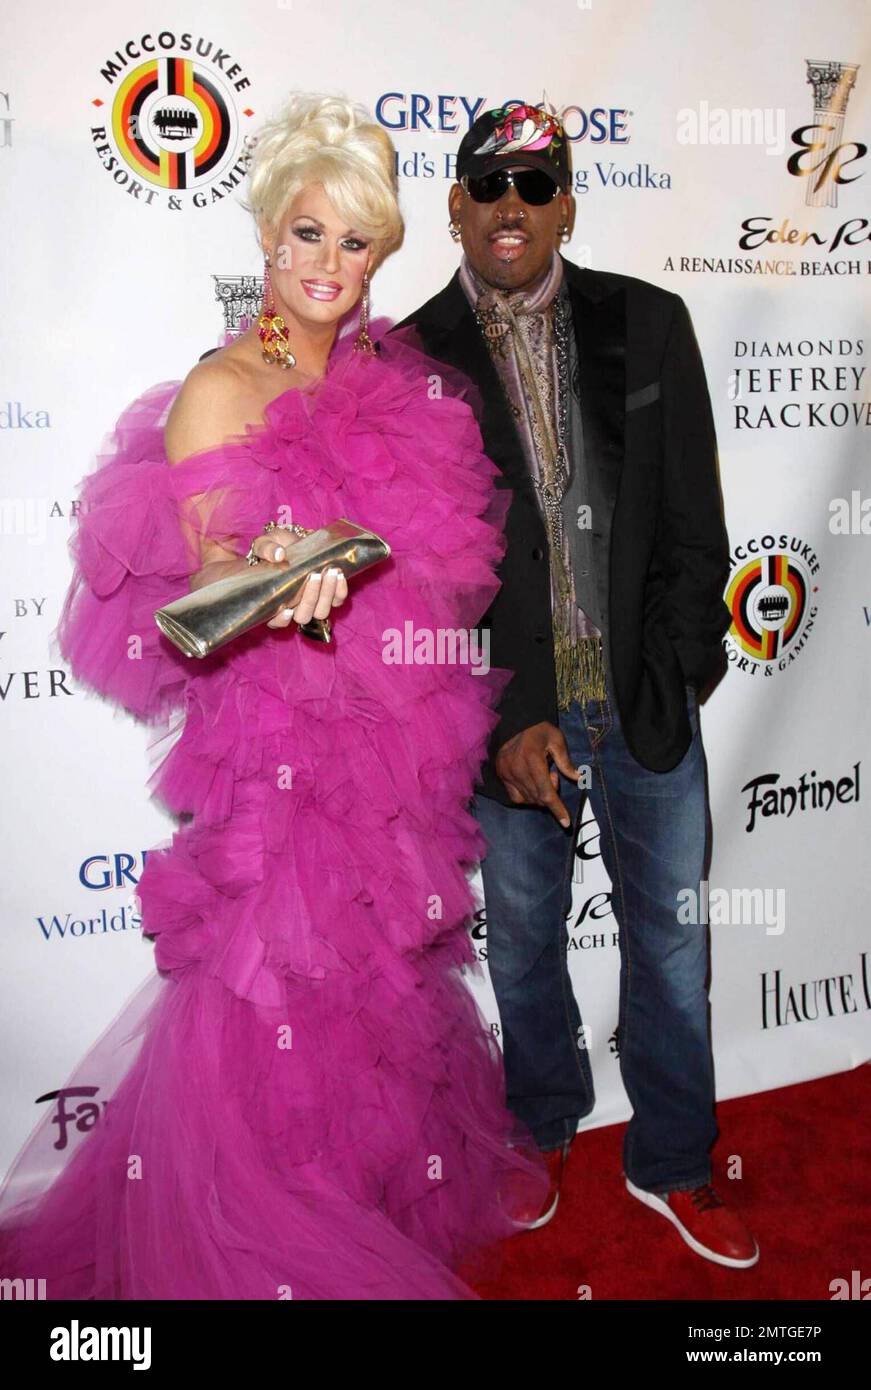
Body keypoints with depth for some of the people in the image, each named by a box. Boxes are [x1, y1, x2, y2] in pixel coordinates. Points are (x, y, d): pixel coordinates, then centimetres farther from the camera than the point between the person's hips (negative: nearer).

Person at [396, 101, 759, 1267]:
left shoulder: (649, 324, 2)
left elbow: (692, 521, 3)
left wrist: (672, 678, -4)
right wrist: (506, 722, -12)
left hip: (650, 702, 1)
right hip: (510, 715, -1)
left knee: (670, 940, 12)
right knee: (525, 944, 15)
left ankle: (673, 1163, 33)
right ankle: (544, 1132, 40)